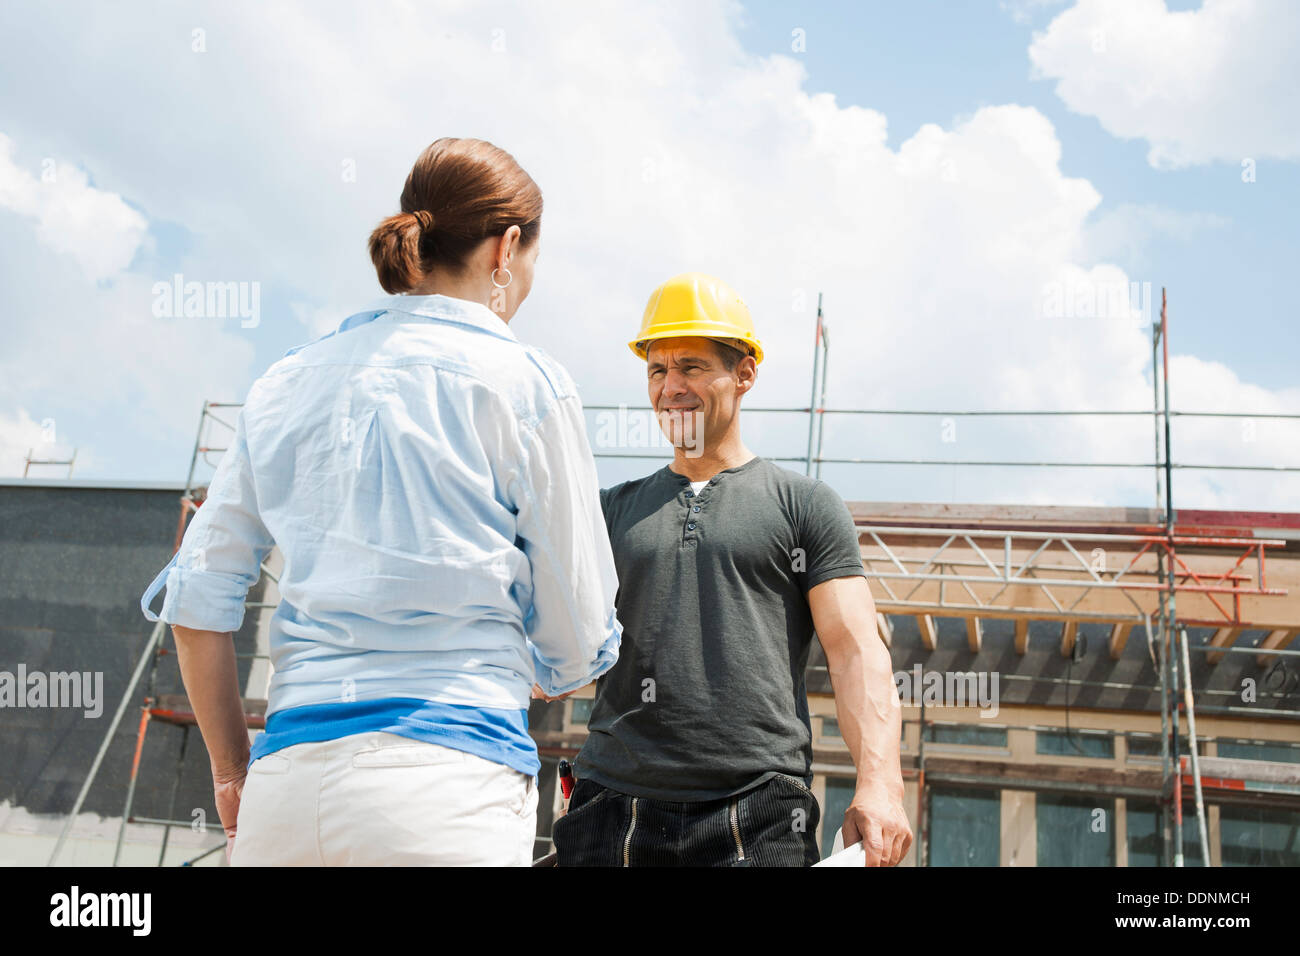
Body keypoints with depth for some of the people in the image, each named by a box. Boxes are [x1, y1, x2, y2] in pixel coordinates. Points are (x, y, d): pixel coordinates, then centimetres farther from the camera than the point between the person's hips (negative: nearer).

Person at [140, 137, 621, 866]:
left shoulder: (288, 384, 10)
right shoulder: (524, 382, -3)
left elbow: (198, 600, 11)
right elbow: (576, 643, 0)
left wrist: (233, 774, 22)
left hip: (284, 785, 5)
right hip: (447, 784, -5)